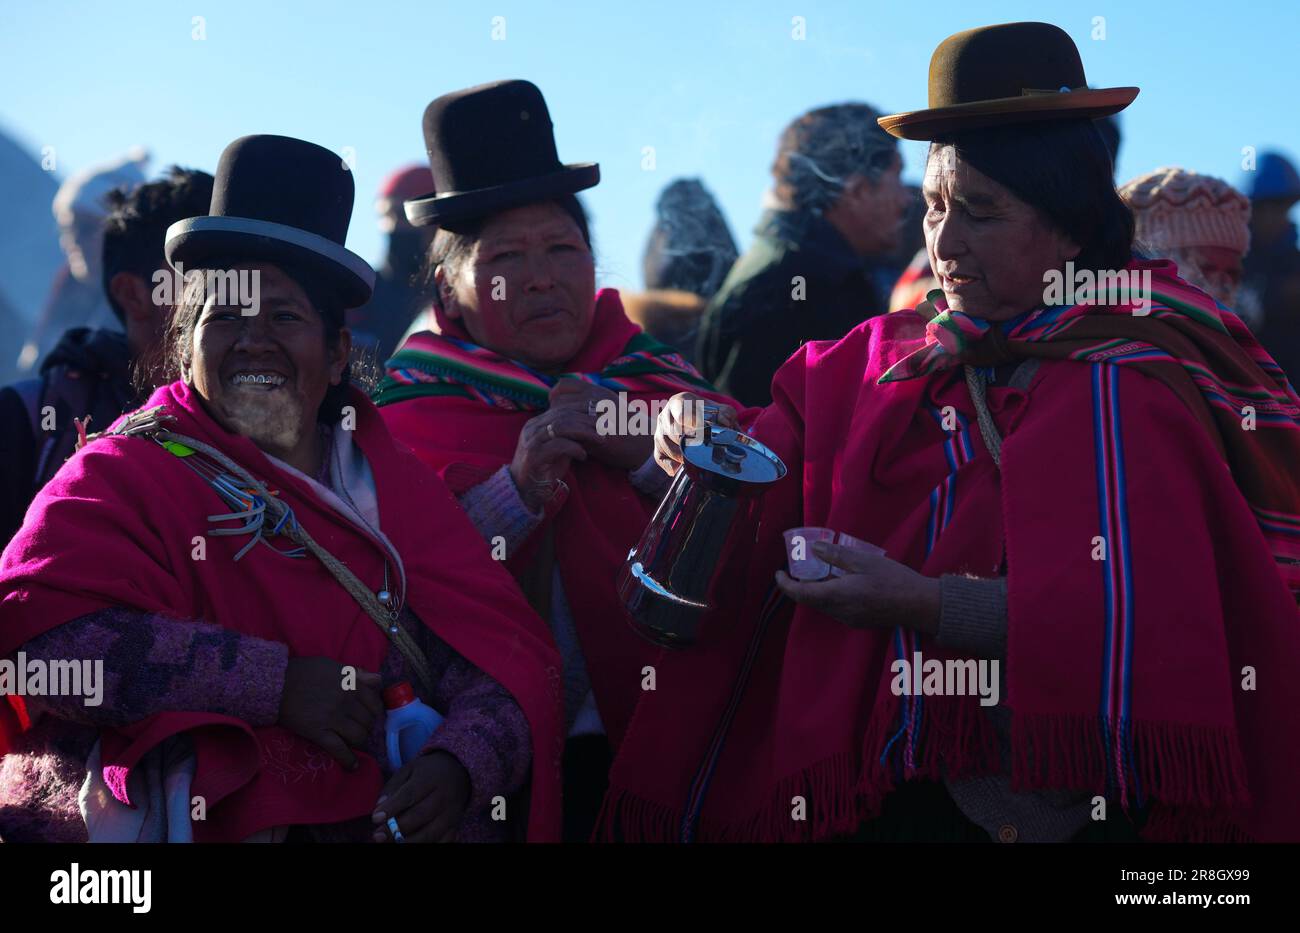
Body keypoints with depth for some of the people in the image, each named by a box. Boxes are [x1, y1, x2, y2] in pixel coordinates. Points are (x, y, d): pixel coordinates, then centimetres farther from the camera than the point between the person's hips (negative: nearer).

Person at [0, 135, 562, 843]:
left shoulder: (397, 484, 17)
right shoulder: (125, 476, 5)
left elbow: (509, 651, 8)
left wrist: (458, 767, -14)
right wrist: (276, 684, -14)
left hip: (384, 820, 3)